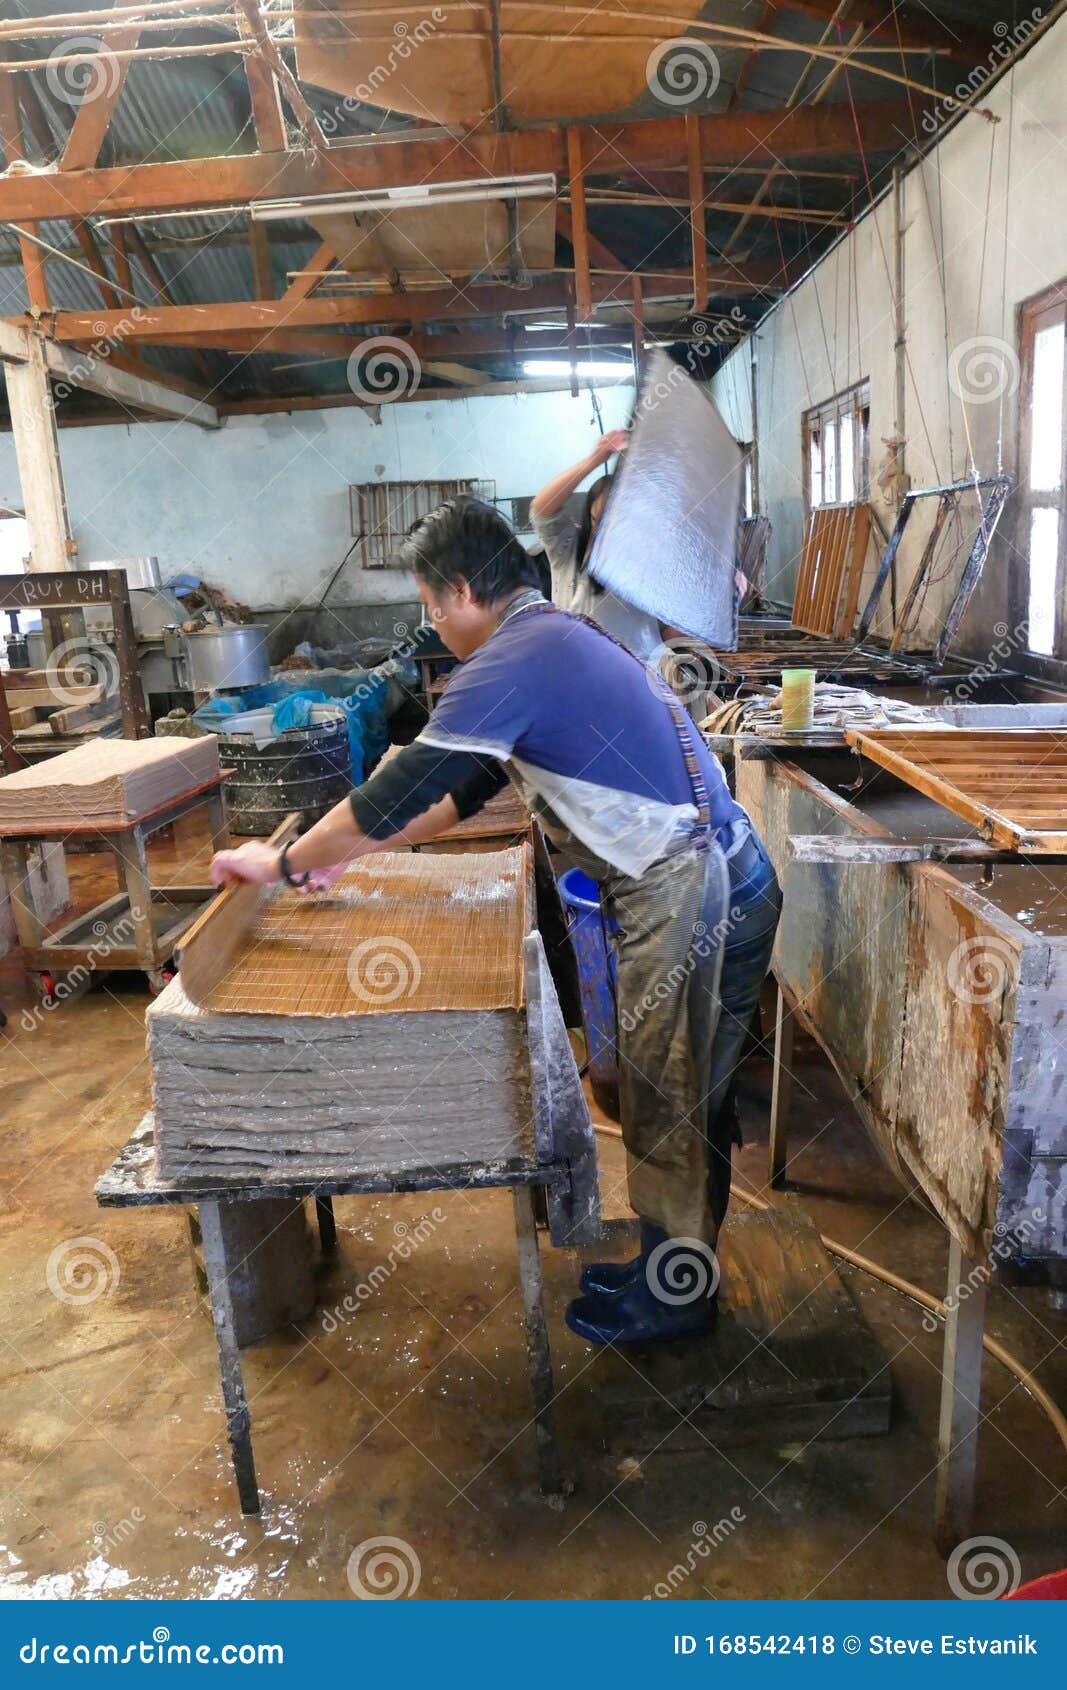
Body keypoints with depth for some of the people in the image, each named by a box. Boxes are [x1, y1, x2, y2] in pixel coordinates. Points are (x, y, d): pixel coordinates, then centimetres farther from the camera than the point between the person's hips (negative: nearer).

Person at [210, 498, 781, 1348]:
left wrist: (285, 863, -2)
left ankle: (673, 1298, 27)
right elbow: (468, 786, 21)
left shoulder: (512, 660, -17)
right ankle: (671, 1265, 38)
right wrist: (345, 850, 21)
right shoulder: (557, 635, 15)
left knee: (673, 1108, 7)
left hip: (695, 901, -10)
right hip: (710, 885, 10)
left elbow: (405, 787, -17)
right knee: (681, 1098, 20)